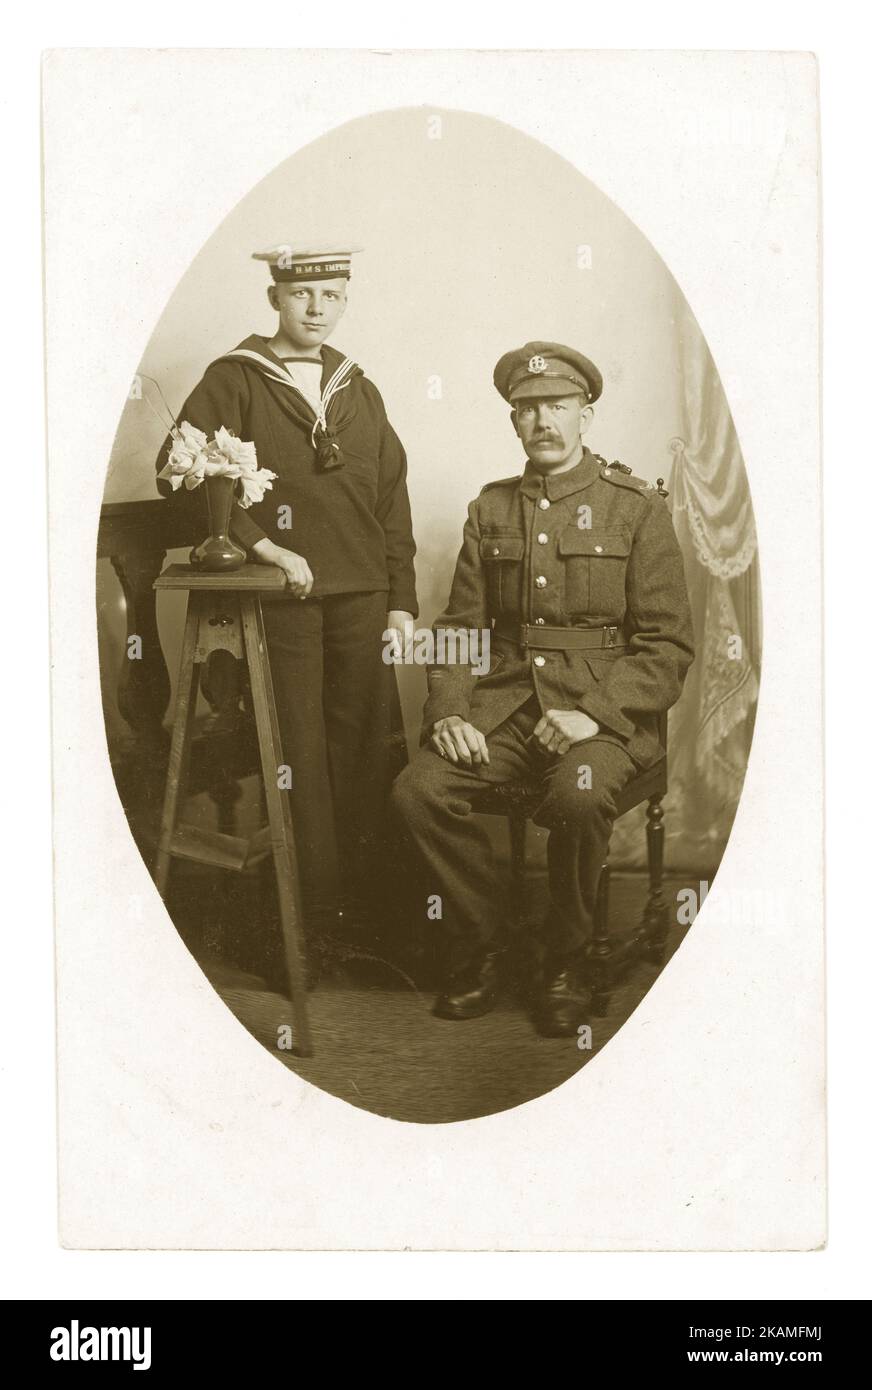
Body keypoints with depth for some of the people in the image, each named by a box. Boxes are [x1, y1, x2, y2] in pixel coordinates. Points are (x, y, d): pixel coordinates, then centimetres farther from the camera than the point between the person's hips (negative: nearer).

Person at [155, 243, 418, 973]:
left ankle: (371, 907, 14)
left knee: (371, 750, 3)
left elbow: (393, 501, 14)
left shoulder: (359, 390, 16)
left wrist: (402, 599, 7)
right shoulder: (233, 379, 2)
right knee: (299, 756, -2)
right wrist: (260, 543, -13)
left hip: (363, 596, 4)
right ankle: (315, 918, 7)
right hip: (282, 596, -4)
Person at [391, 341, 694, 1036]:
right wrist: (448, 712, -6)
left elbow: (669, 645, -3)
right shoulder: (491, 509, 14)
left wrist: (594, 713, -17)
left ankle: (565, 964, -8)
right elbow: (460, 627, 12)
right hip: (504, 704, 4)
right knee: (419, 788, -22)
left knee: (578, 795, -35)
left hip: (605, 709, -3)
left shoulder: (637, 508, 2)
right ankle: (480, 953, -2)